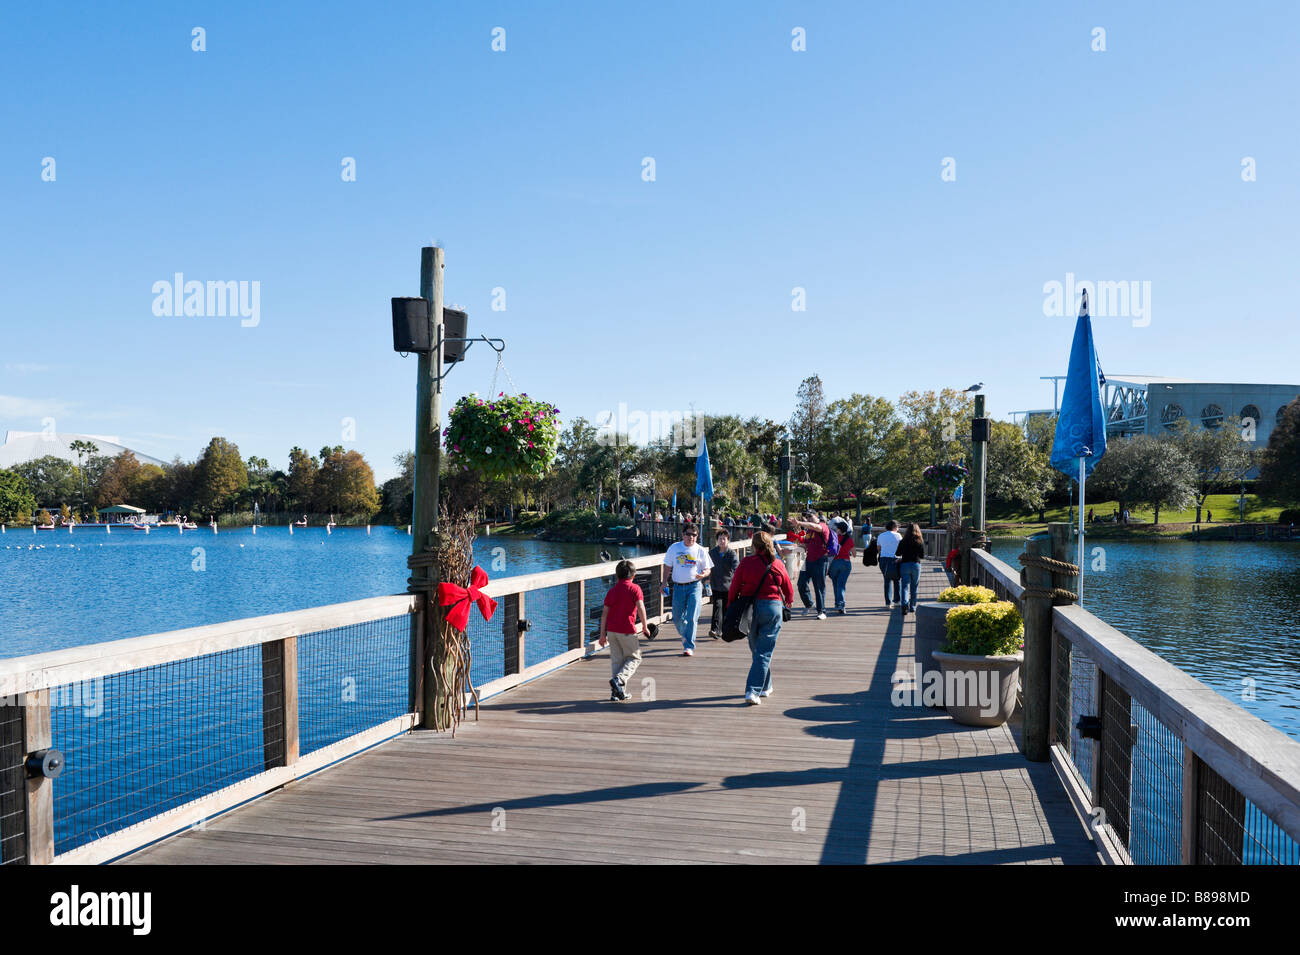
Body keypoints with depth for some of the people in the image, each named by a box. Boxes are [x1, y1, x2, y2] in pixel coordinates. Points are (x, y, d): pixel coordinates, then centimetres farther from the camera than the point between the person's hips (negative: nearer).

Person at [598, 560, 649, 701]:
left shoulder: (612, 590, 10)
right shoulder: (634, 588, -3)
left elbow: (604, 612, 7)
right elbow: (640, 607, -15)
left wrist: (603, 633, 11)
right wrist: (644, 626, -4)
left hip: (611, 630, 5)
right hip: (627, 631, -5)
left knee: (616, 660, 12)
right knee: (634, 658, 9)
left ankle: (618, 692, 10)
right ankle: (619, 679, -14)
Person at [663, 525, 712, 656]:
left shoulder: (700, 550, 2)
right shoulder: (674, 548, 5)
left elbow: (707, 569, 7)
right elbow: (667, 567, 11)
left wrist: (703, 574, -15)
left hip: (694, 586, -2)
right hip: (678, 586, 2)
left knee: (691, 618, -9)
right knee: (677, 618, 7)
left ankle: (689, 646, -4)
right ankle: (685, 635, 37)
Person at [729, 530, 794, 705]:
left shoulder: (745, 563, -5)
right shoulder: (778, 565, -1)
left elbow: (734, 588, -5)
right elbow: (789, 592, 8)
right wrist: (788, 602, 31)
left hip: (750, 607, 1)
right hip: (772, 607, -1)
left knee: (756, 649, 19)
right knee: (764, 652, 1)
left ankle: (765, 687, 32)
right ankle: (753, 691, -10)